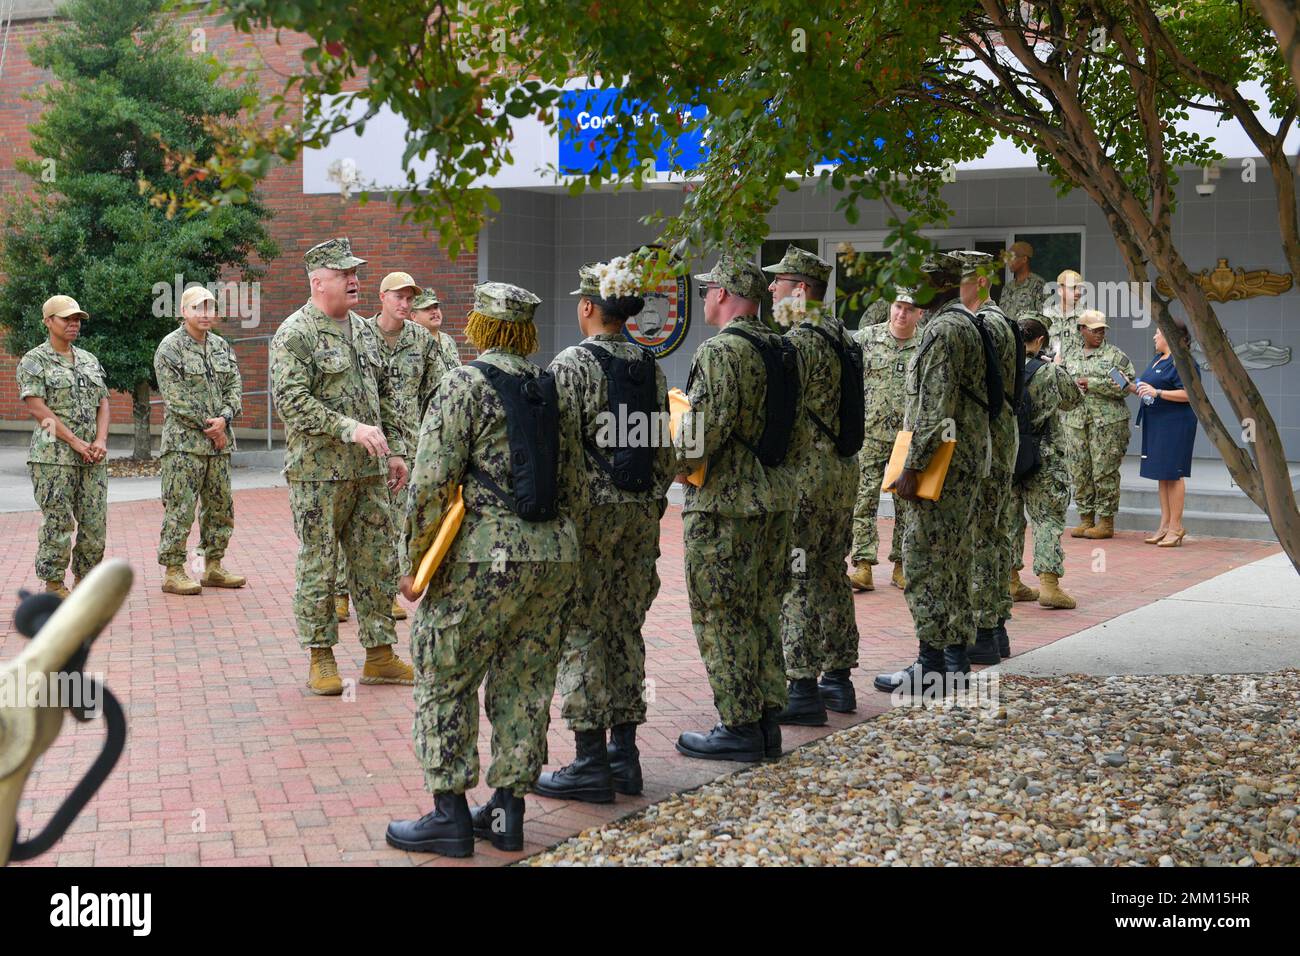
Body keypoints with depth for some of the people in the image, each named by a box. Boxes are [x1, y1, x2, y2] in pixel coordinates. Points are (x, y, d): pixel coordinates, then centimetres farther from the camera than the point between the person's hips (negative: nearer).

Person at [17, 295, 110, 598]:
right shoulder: (34, 361, -1)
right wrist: (75, 441, -15)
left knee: (95, 522, 4)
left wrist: (101, 441, -4)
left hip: (92, 458, 6)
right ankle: (54, 586, 5)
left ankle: (84, 580, 15)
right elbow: (36, 406, -10)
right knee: (58, 522, -5)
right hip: (53, 456, -6)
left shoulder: (89, 361, 17)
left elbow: (102, 403, 13)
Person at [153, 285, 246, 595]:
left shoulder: (222, 346, 13)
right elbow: (176, 398, -13)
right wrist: (209, 427, -13)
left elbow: (235, 388, 9)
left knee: (221, 506, 11)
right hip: (184, 441, -7)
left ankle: (213, 567, 20)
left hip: (219, 441, 7)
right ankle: (173, 572, -2)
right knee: (180, 508, -6)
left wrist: (224, 419, -10)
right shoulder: (170, 347, -6)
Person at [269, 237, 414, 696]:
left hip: (369, 471, 7)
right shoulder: (295, 334, -10)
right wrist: (350, 428, -25)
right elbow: (291, 401, -19)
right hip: (318, 473, -7)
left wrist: (395, 449, 14)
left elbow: (385, 394, 20)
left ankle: (379, 656, 18)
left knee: (378, 563, 9)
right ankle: (321, 659, 11)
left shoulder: (365, 330, 14)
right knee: (318, 566, 1)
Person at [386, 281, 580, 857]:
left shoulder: (464, 384, -7)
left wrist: (416, 564, -5)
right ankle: (508, 811, 16)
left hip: (483, 561, -6)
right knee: (525, 686, 11)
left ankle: (450, 815, 5)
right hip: (555, 557, 6)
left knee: (445, 683, 4)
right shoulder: (551, 390, 12)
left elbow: (432, 483, -13)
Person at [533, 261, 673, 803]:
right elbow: (664, 447, 12)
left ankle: (591, 762, 0)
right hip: (641, 514, 7)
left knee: (580, 634, -1)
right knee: (625, 630, 12)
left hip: (589, 514, -6)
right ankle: (624, 754, 17)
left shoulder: (573, 365, -11)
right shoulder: (650, 367, 9)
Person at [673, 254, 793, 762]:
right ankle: (767, 719, 20)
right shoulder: (779, 349, 10)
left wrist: (678, 462, -5)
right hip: (775, 499, 9)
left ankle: (740, 728, 3)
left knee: (722, 618, 0)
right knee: (763, 613, 14)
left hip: (724, 504, -8)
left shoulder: (720, 350, -16)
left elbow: (705, 427, -22)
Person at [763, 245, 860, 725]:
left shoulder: (797, 342, -15)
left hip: (804, 473, -9)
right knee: (831, 574, 15)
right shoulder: (841, 337, 14)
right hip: (844, 469, 9)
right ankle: (838, 679, 20)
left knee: (796, 581, -6)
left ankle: (803, 690, -6)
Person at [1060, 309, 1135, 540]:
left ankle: (1106, 522, 0)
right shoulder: (1070, 359, 17)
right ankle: (1086, 519, 12)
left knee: (1105, 471, -6)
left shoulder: (1116, 355, 3)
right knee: (1079, 471, 3)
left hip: (1107, 422, -5)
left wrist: (1092, 383, -11)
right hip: (1075, 421, 5)